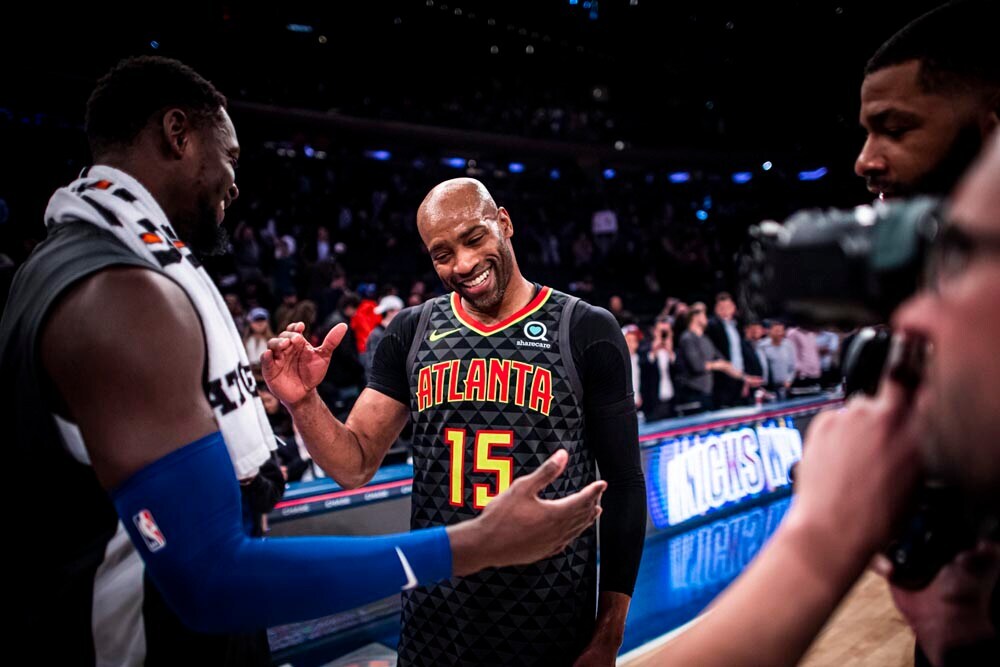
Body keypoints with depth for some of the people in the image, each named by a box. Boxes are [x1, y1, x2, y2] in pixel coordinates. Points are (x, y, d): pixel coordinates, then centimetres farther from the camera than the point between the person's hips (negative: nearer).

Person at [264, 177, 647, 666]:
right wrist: (303, 403, -17)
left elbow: (623, 483, -4)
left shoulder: (586, 333, -7)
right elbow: (355, 467, 3)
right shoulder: (411, 333, 2)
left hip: (553, 622, -2)